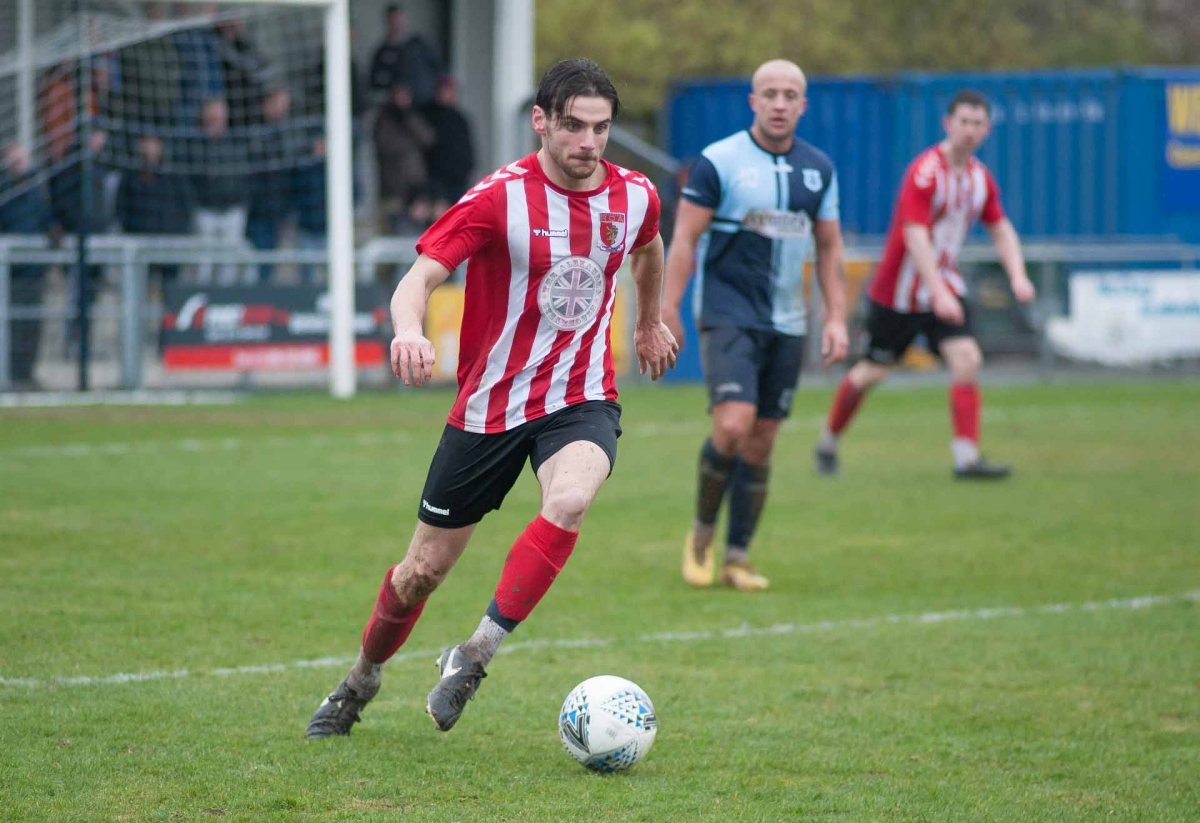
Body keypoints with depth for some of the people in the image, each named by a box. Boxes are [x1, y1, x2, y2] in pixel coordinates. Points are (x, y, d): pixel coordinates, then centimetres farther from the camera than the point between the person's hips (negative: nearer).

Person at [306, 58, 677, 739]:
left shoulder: (634, 196, -2)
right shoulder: (501, 198, -15)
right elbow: (420, 278, -22)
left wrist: (650, 323, 38)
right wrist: (409, 330, -43)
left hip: (582, 398, 1)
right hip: (490, 402, -1)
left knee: (570, 499, -34)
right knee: (424, 570, 7)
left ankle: (477, 655, -24)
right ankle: (362, 681, 35)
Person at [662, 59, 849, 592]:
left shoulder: (818, 169, 8)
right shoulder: (718, 162, -7)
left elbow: (829, 248, 14)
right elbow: (684, 238, -7)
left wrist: (836, 318, 6)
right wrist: (667, 311, -12)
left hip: (786, 323, 5)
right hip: (727, 315, -5)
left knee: (761, 440, 5)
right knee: (734, 424, -20)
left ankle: (737, 558, 14)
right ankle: (702, 531, 3)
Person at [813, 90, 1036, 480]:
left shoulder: (981, 177, 2)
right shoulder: (924, 172, -21)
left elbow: (1001, 231, 12)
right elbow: (915, 236, -29)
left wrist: (1017, 275, -5)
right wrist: (938, 292, -37)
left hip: (945, 288, 5)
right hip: (898, 292, -5)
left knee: (967, 360, -15)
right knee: (872, 372, 6)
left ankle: (966, 457, -15)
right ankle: (828, 443, 28)